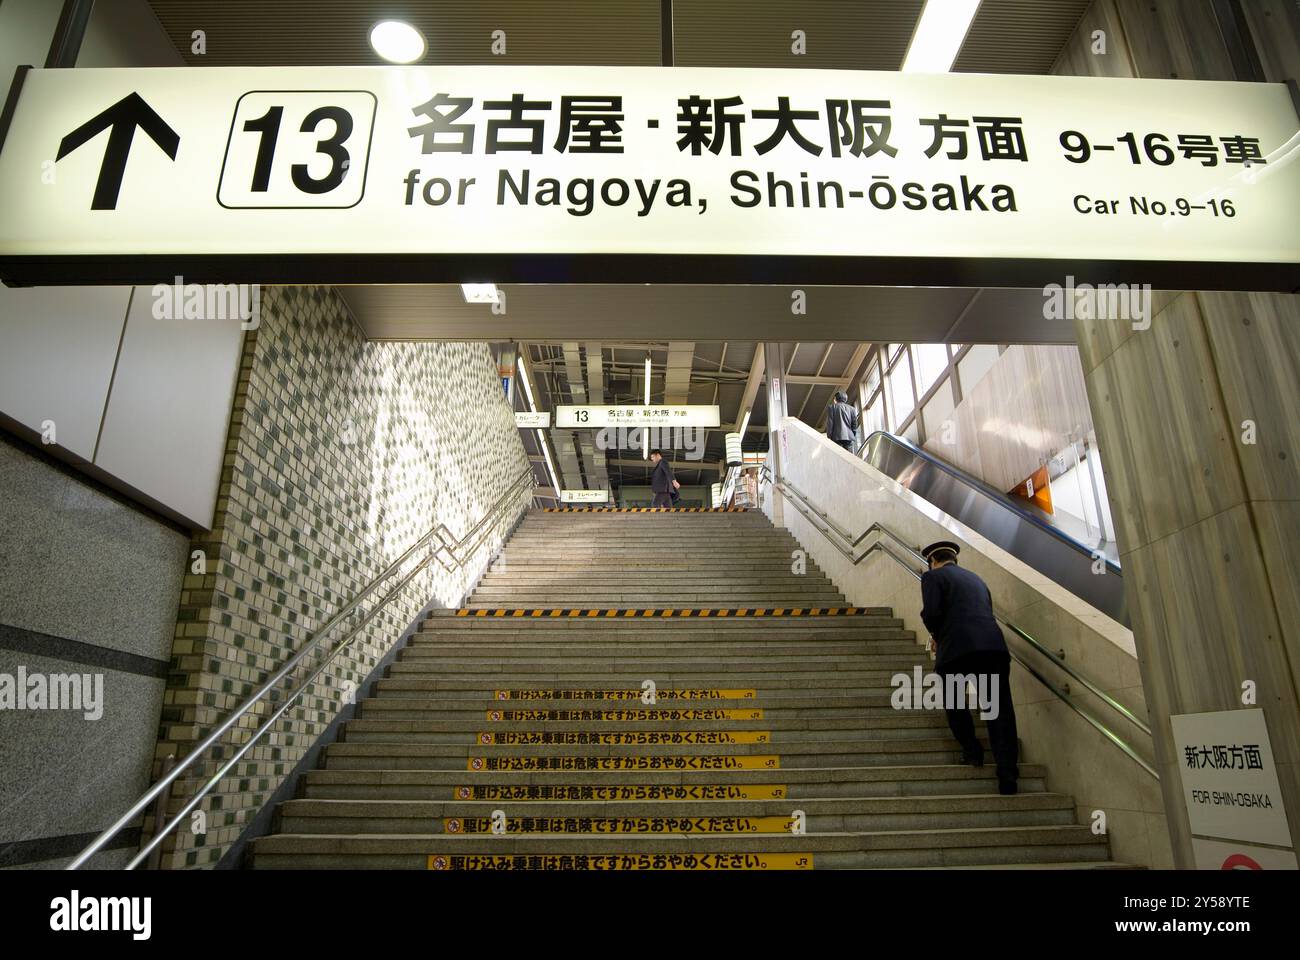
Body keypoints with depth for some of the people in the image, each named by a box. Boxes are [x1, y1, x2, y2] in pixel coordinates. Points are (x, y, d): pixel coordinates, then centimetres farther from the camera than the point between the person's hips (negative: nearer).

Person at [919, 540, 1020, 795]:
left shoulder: (933, 576, 9)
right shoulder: (975, 578, 29)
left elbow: (931, 613, -6)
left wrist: (937, 636, 14)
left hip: (957, 648, -5)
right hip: (994, 646, 5)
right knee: (999, 709, 2)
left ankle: (972, 751, 19)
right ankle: (1008, 777, -4)